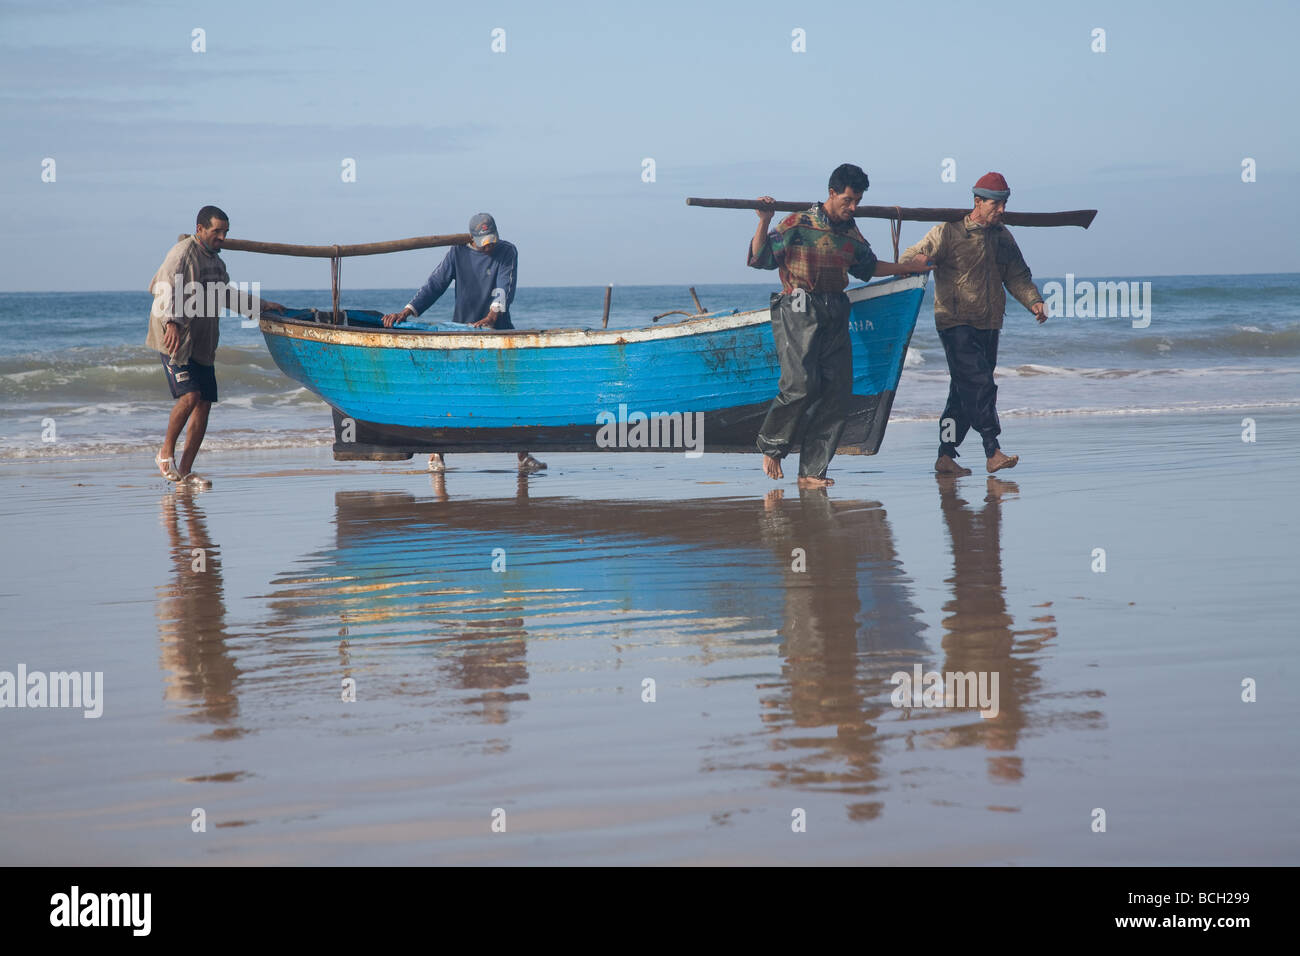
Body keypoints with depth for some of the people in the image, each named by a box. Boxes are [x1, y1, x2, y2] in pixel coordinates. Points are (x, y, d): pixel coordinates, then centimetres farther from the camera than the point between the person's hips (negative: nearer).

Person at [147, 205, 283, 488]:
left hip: (203, 344, 8)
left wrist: (261, 306, 32)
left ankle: (185, 472, 7)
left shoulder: (215, 260, 18)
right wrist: (172, 322, -39)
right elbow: (164, 290, -24)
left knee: (204, 403, 2)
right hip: (177, 340, -8)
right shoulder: (183, 253, -11)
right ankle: (166, 453, 2)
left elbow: (226, 296, 34)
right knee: (190, 395, -20)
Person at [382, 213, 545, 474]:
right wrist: (406, 312, -14)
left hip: (498, 330, 0)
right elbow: (435, 285, -3)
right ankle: (436, 453, 4)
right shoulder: (458, 253, -1)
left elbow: (504, 288, -18)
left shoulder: (507, 252, -4)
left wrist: (492, 316, -36)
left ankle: (523, 456, 2)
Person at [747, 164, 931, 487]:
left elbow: (867, 266, 34)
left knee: (838, 391, -3)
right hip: (799, 312, -6)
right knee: (801, 385, -19)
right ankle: (771, 446, 6)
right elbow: (760, 259, -7)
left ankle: (811, 471, 1)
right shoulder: (798, 224, -3)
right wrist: (764, 222, -18)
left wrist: (907, 267, 35)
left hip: (835, 316, 6)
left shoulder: (851, 234, 15)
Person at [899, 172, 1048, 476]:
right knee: (979, 386, -17)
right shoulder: (949, 231, -5)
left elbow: (1017, 276, 18)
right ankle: (993, 453, -17)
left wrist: (1033, 301, -1)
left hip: (989, 326, 7)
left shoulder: (1002, 237, 14)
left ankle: (946, 456, 15)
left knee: (964, 394, 9)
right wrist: (919, 260, -34)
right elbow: (907, 259, -9)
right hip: (957, 324, -7)